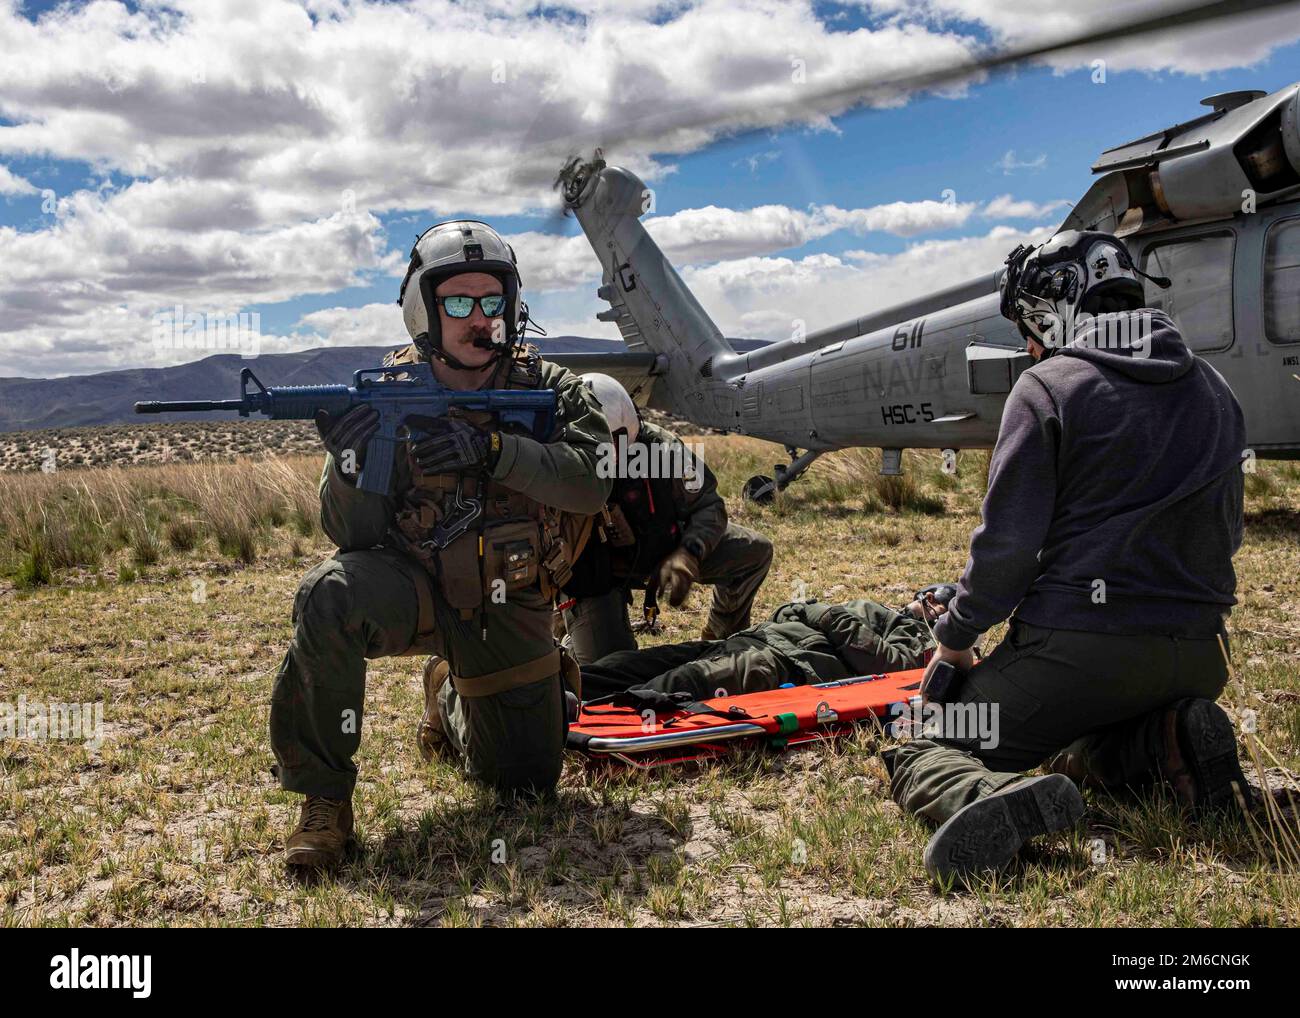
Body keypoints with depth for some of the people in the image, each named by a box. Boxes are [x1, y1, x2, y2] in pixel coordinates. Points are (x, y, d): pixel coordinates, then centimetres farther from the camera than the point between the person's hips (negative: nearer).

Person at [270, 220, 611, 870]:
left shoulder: (546, 389, -4)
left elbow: (592, 480, -22)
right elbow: (353, 537, -12)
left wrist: (488, 448, -34)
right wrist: (352, 462, -34)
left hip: (507, 609, 2)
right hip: (411, 589, -1)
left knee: (526, 781, 6)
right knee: (331, 596, -35)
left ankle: (449, 697, 39)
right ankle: (325, 796, -15)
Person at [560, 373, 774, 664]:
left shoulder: (659, 446, -25)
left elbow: (708, 506, -16)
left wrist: (687, 555, -32)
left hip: (662, 546, 4)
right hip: (594, 575, -3)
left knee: (754, 551, -5)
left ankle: (720, 640, 19)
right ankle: (576, 641, 24)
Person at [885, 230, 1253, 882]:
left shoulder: (1048, 387, -7)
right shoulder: (1213, 391, 14)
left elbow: (1007, 540, -10)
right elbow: (1226, 531, 21)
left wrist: (956, 636, 3)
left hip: (1077, 648, -6)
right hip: (1199, 656, 7)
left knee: (918, 756, 4)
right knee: (1080, 756, 32)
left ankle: (1004, 798, -29)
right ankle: (1166, 739, -1)